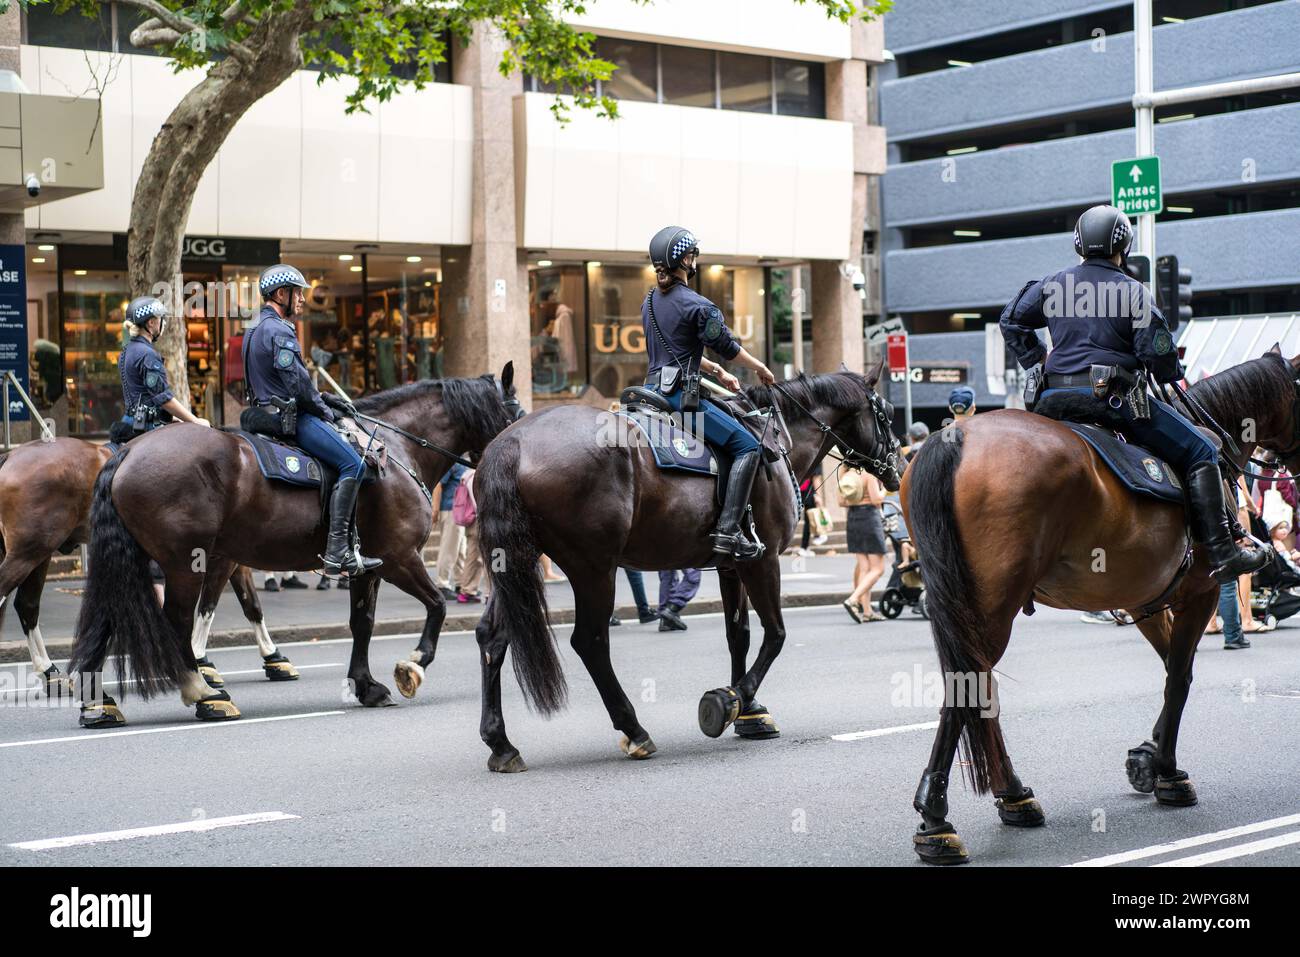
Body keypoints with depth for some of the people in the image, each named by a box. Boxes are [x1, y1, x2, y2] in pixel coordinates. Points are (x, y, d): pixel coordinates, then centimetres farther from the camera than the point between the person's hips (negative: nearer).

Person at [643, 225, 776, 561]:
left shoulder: (649, 303, 15)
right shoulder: (697, 306, -12)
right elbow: (727, 346, -4)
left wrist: (717, 371, 29)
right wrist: (761, 369, 14)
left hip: (652, 390, 9)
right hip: (681, 394, -9)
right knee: (748, 447, -8)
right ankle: (728, 530, -18)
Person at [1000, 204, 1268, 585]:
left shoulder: (1054, 285, 12)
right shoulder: (1132, 291, -3)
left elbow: (1011, 319, 18)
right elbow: (1157, 351, -8)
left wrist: (1036, 363, 25)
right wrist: (1173, 373, 12)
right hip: (1115, 397, -5)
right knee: (1200, 452, 4)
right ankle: (1221, 552, -4)